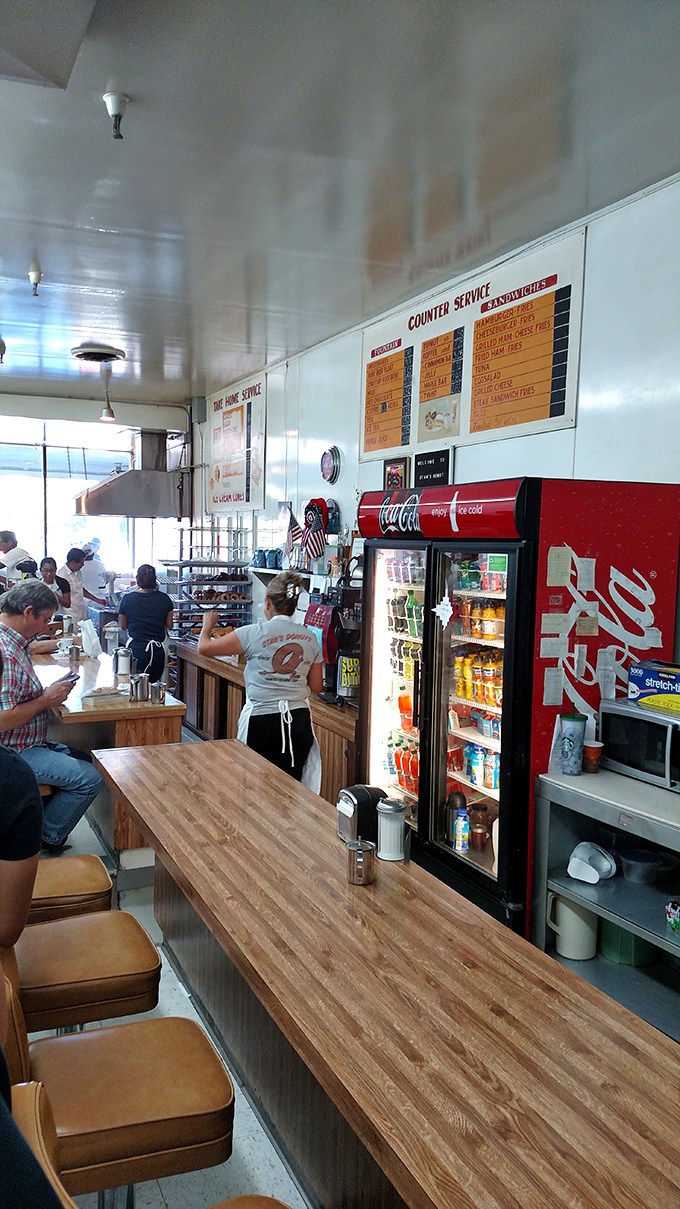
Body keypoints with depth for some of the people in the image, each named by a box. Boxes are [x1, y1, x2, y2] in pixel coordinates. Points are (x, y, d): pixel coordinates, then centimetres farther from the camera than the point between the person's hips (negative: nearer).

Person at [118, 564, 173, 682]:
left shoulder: (127, 599, -3)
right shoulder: (164, 599, -1)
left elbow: (123, 626, 8)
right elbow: (169, 625, 8)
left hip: (135, 649, -1)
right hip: (157, 650, 1)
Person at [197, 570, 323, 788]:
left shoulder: (254, 634, -8)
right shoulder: (310, 638, 3)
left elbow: (204, 648, -2)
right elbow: (316, 686, 9)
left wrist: (207, 626, 18)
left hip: (261, 721, -3)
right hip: (298, 720, 3)